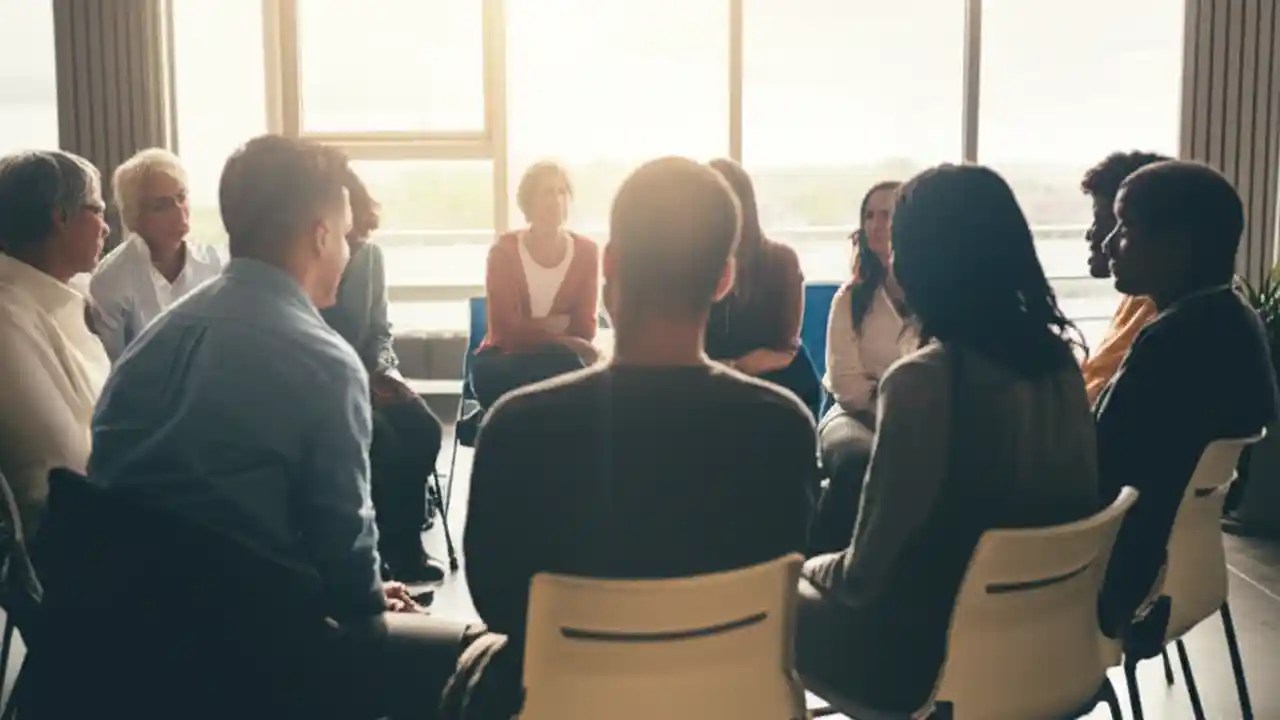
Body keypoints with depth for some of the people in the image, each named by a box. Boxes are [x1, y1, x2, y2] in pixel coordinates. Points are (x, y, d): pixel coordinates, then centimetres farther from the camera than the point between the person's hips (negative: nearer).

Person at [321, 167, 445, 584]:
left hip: (364, 377, 5)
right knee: (382, 438, -28)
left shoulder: (369, 255, 5)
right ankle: (396, 551, -10)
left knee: (424, 429, -18)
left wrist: (384, 371, -8)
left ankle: (403, 544, -5)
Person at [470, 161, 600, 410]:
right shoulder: (504, 250, -4)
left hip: (562, 365, 2)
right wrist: (559, 324, -13)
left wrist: (532, 327, -14)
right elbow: (505, 329, -12)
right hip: (504, 362, -2)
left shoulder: (586, 252, 1)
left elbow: (584, 329, -3)